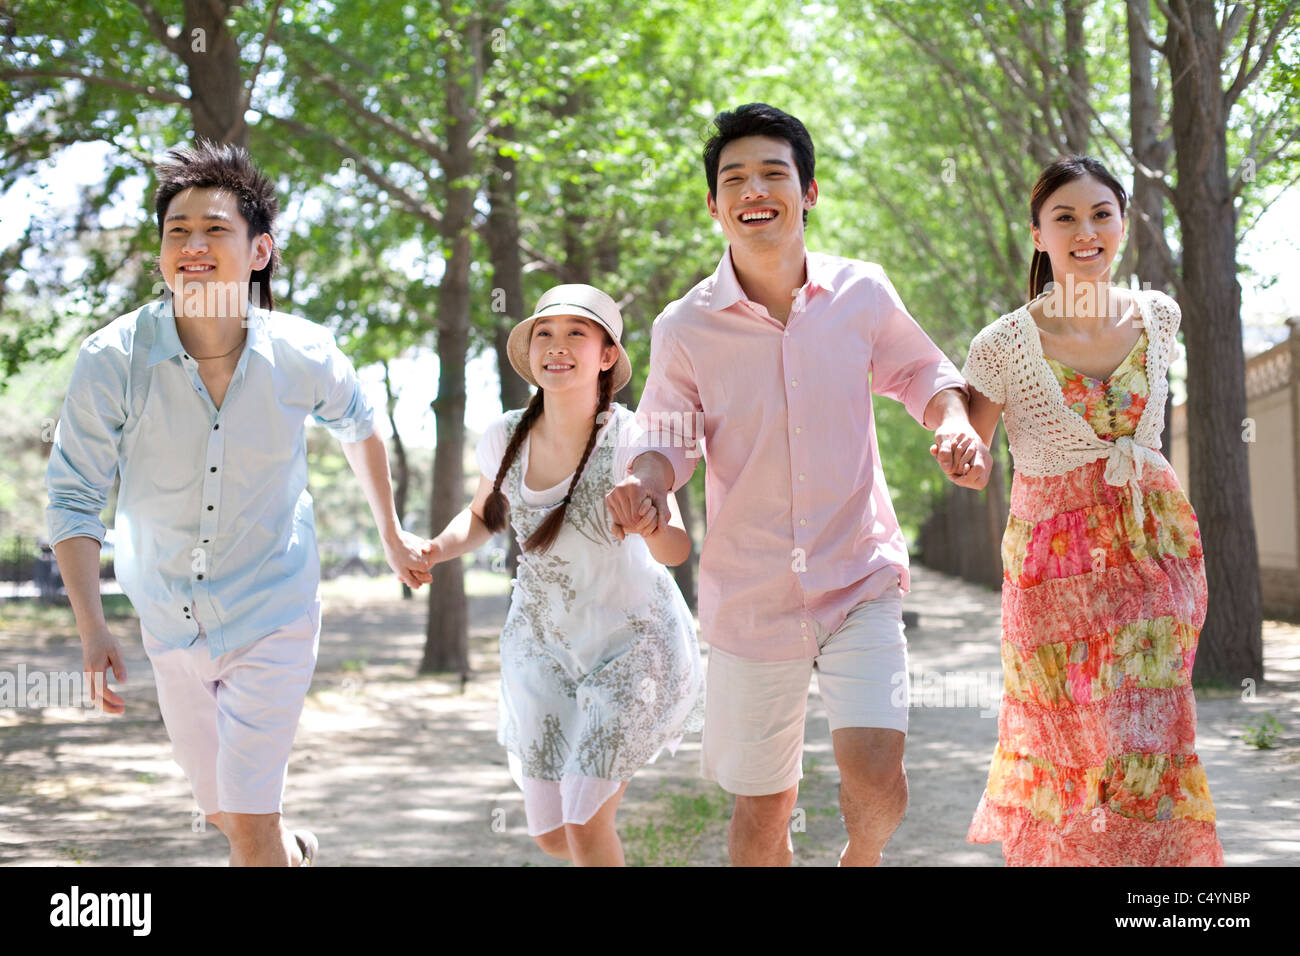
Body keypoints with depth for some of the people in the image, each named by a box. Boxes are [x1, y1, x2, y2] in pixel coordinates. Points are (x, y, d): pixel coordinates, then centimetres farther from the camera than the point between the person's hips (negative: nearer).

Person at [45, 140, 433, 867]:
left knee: (250, 824, -12)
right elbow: (74, 498, -11)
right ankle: (292, 852, 55)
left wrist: (393, 534, 16)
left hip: (272, 617, -2)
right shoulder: (112, 361, -20)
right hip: (171, 625, 2)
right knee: (223, 814, 21)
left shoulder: (303, 357, -17)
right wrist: (92, 628, -21)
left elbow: (359, 425, 7)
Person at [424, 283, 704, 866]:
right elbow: (484, 515, 10)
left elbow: (676, 551, -34)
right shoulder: (505, 438, -10)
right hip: (542, 645, 4)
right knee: (551, 835, 11)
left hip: (632, 639, -4)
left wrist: (651, 521, -57)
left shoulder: (628, 440, -23)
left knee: (585, 824, -11)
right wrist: (434, 552, -10)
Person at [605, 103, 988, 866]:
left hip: (860, 579, 0)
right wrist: (644, 483, -21)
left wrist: (955, 423, -8)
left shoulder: (862, 292, -4)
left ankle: (861, 859, 21)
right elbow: (670, 441, 1)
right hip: (751, 596, 0)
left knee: (876, 782, -15)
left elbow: (920, 373, 13)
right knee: (763, 809, 10)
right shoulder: (685, 329, -9)